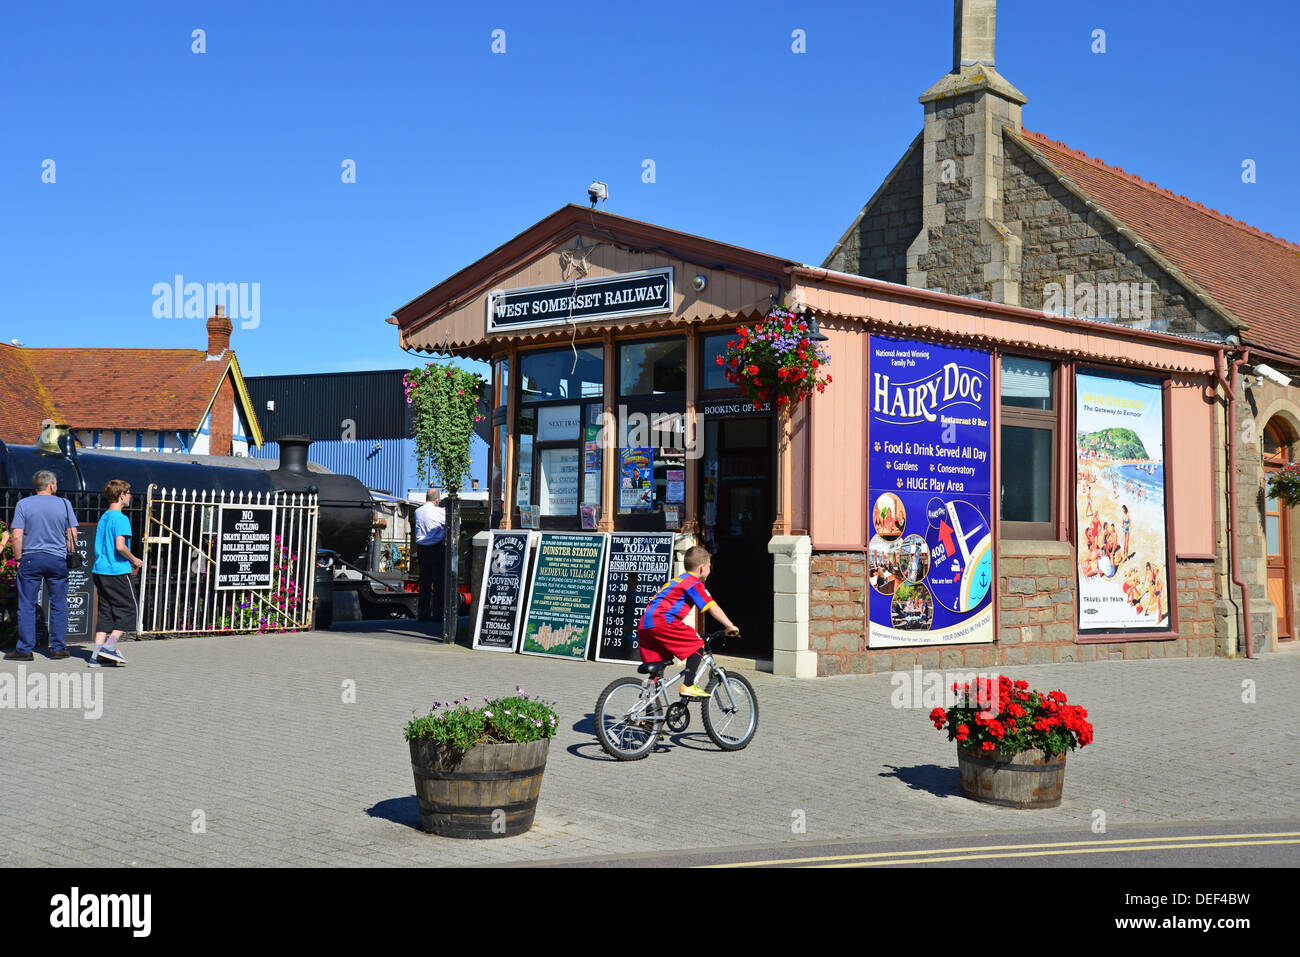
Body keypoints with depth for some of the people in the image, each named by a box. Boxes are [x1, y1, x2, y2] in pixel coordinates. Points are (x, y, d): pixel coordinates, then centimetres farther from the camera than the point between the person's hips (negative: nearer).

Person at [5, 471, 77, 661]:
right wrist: (69, 555, 13)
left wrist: (18, 559, 3)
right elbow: (72, 534, 2)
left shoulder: (24, 504, -1)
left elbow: (17, 536, -6)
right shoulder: (64, 504, 2)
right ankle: (58, 648, 10)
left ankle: (25, 649, 3)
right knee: (59, 606, 8)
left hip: (31, 559, -1)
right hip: (58, 560, 1)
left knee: (26, 606, 3)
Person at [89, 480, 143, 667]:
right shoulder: (121, 518, -12)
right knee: (128, 610, 3)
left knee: (105, 613, 10)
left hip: (100, 571, 8)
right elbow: (120, 546, -24)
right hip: (117, 572, -8)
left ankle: (96, 655, 6)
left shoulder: (103, 518, 15)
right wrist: (134, 560, -7)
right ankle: (109, 647, -4)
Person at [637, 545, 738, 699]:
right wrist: (730, 627, 3)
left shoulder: (678, 580, 30)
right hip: (661, 621, -9)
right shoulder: (694, 583, 2)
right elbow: (712, 608, -3)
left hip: (644, 625, 9)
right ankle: (688, 686, -7)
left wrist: (689, 632, 47)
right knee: (697, 644, 0)